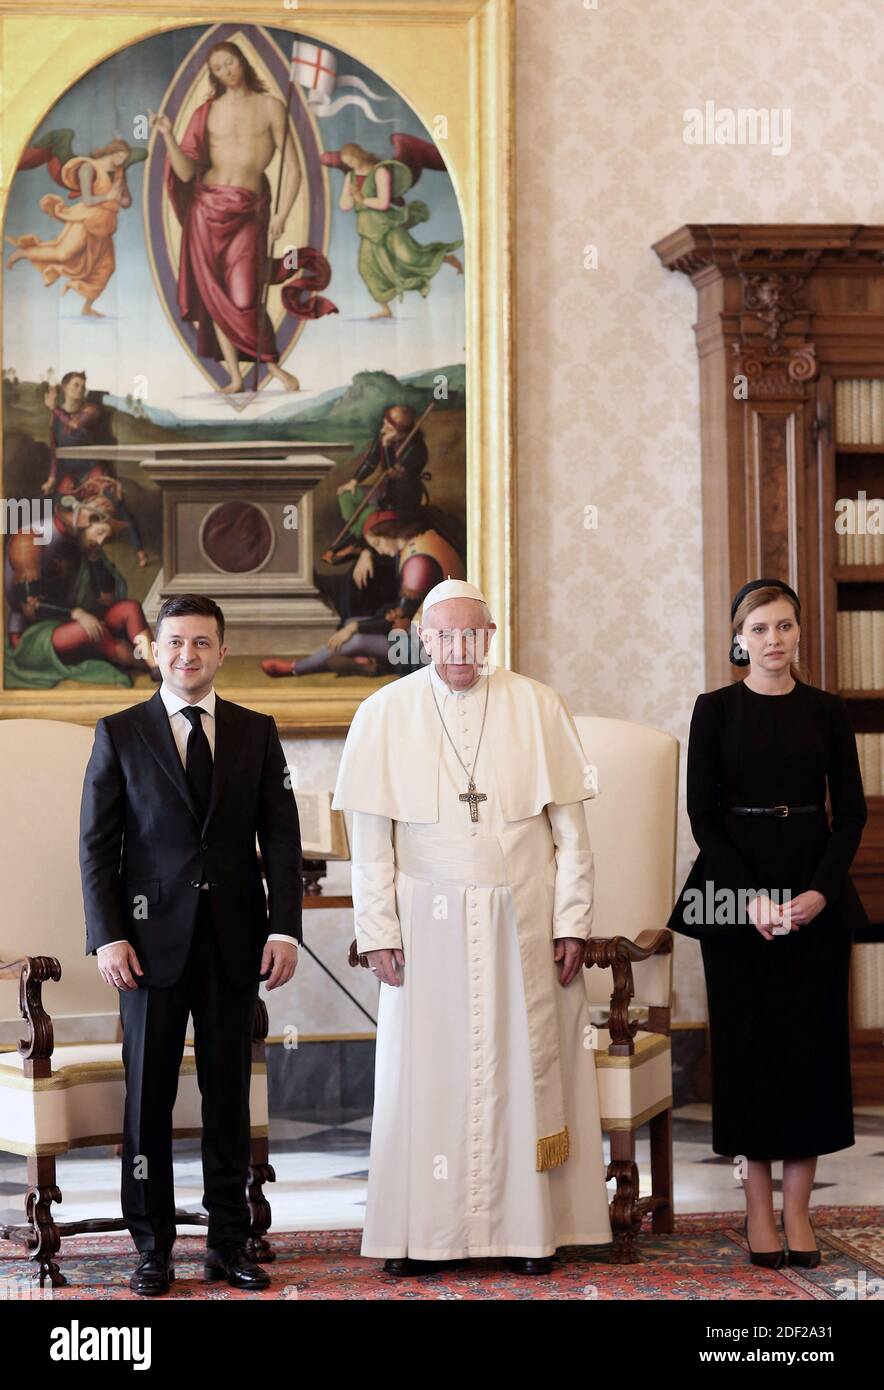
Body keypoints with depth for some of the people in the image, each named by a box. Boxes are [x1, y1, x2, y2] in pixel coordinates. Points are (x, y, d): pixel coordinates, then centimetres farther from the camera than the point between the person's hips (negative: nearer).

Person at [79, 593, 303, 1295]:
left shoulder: (256, 732, 8)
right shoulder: (119, 734, 3)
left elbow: (281, 836, 5)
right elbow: (97, 843, 1)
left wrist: (284, 928, -5)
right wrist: (108, 936, -8)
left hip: (234, 940, 2)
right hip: (152, 939, -1)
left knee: (229, 1093, 7)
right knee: (149, 1096, 2)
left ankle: (229, 1242, 16)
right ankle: (153, 1247, 11)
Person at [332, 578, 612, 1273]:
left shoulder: (538, 707, 1)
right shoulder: (384, 714, 1)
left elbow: (570, 826, 2)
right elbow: (371, 838, 1)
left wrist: (572, 922, -3)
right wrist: (379, 932, -4)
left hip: (524, 923, 0)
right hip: (429, 925, 0)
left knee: (524, 1066, 4)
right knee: (427, 1074, 2)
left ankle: (531, 1227, 12)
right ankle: (425, 1235, 9)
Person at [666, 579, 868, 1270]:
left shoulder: (828, 711, 6)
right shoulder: (716, 709, 2)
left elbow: (851, 812, 4)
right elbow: (703, 812, -2)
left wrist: (821, 890, -10)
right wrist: (750, 896, -13)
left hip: (815, 894, 2)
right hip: (735, 894, -1)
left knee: (812, 1041, 1)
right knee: (748, 1041, 1)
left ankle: (797, 1208, 7)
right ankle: (758, 1209, 7)